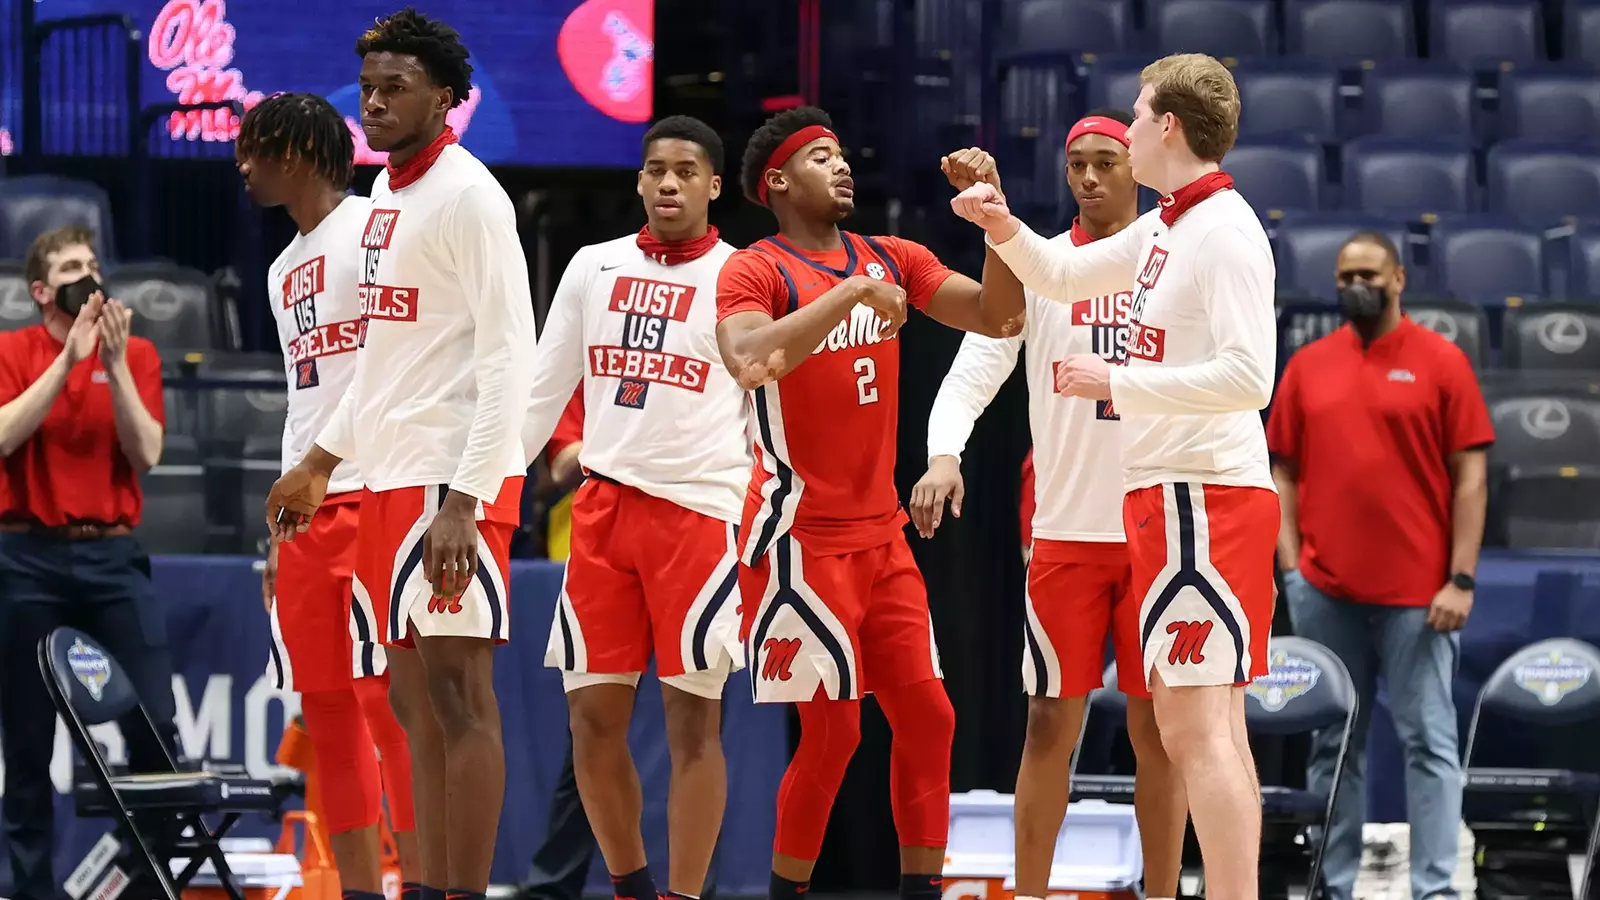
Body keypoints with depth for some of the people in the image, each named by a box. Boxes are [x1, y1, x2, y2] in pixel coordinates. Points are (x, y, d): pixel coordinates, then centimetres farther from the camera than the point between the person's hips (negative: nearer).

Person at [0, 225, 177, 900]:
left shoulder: (135, 353, 8)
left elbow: (145, 453, -3)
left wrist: (115, 362, -11)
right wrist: (69, 357, -15)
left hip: (112, 556, 1)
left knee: (154, 718, -7)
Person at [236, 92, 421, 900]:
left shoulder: (373, 229, -5)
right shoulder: (284, 270, 22)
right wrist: (282, 534, 21)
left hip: (377, 492, -9)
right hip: (309, 504, 9)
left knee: (387, 693, -11)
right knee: (324, 704, 7)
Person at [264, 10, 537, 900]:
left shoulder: (468, 196, -12)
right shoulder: (388, 193, 15)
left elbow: (509, 356, -17)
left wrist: (464, 499, -23)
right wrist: (321, 461, 28)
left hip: (453, 481, -9)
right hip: (391, 475, 9)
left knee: (457, 697, -9)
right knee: (416, 702, 9)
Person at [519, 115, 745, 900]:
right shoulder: (593, 268, 11)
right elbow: (543, 391, 15)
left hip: (699, 510, -4)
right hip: (604, 505, 4)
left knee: (693, 719, -3)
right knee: (593, 716, 4)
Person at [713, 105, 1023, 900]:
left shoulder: (892, 260, 10)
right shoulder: (754, 271, -10)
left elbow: (998, 317, 6)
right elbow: (747, 359, -29)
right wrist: (850, 294, -28)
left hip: (880, 533, 7)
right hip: (802, 537, -7)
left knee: (926, 716, 4)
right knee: (833, 729, -8)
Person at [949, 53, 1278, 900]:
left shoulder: (1225, 231, -13)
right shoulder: (1164, 227, 14)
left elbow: (1248, 378, -22)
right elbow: (1063, 276, 31)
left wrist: (1115, 382, -17)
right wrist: (1005, 228, 13)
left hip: (1204, 498, -10)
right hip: (1170, 491, 10)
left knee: (1201, 727, -13)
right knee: (1193, 726, 11)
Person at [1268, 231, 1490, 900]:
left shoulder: (1441, 362, 0)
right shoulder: (1307, 366, 9)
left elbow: (1471, 477, -2)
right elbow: (1284, 472, 12)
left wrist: (1461, 579, -9)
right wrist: (1290, 564, 2)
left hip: (1417, 593, -3)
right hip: (1326, 592, 3)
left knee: (1428, 741, -3)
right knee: (1334, 744, 7)